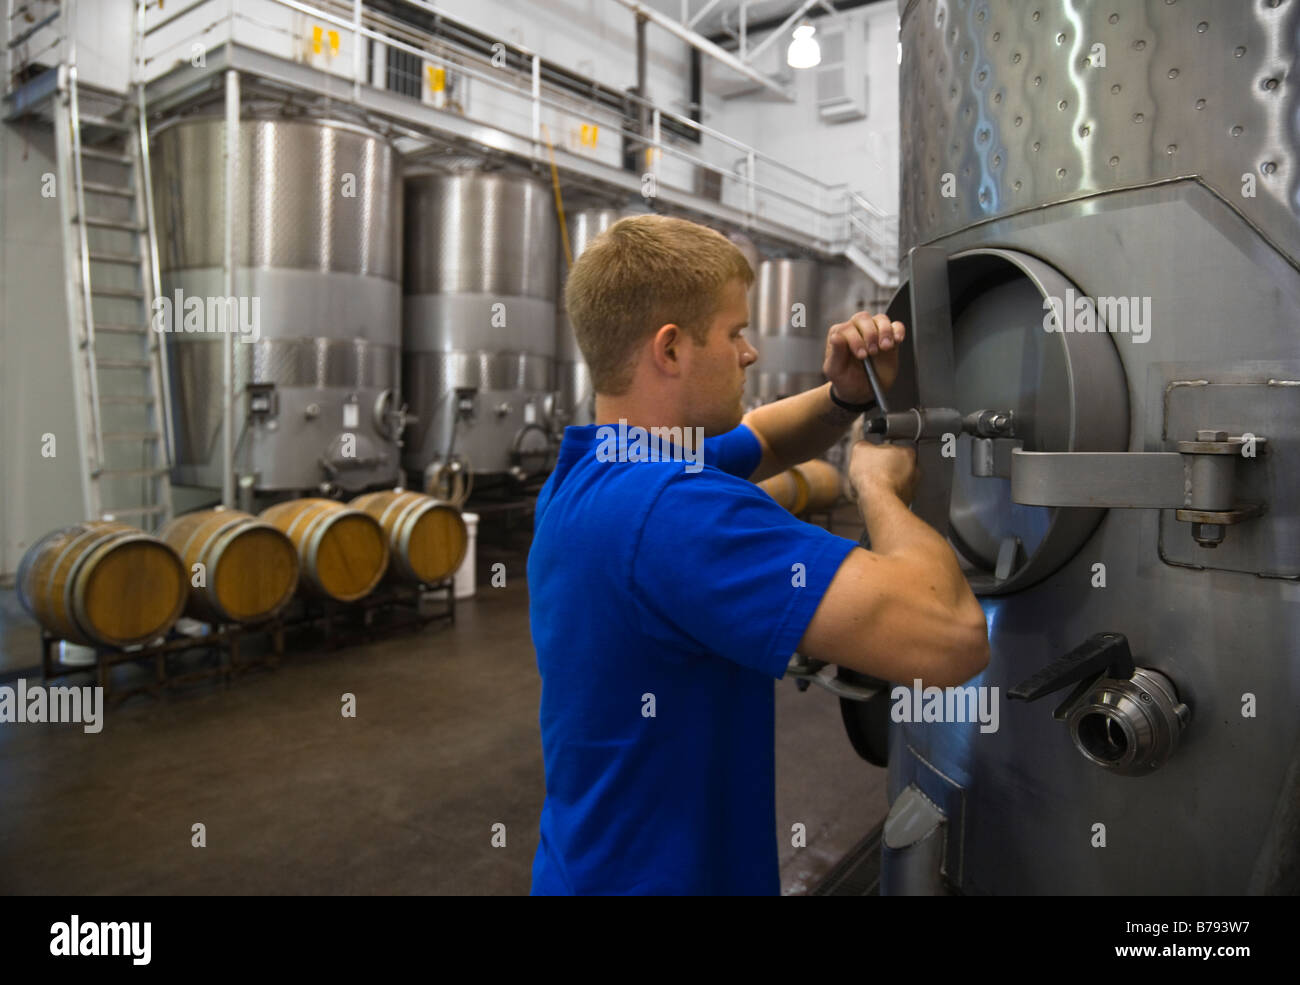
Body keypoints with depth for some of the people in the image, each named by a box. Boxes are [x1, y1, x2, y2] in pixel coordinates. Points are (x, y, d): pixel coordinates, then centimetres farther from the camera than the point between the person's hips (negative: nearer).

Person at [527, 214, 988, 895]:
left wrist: (845, 397, -5)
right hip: (668, 873, -8)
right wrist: (879, 483, -18)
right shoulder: (672, 509, -32)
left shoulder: (590, 469, -2)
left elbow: (757, 440, 14)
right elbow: (951, 636, -35)